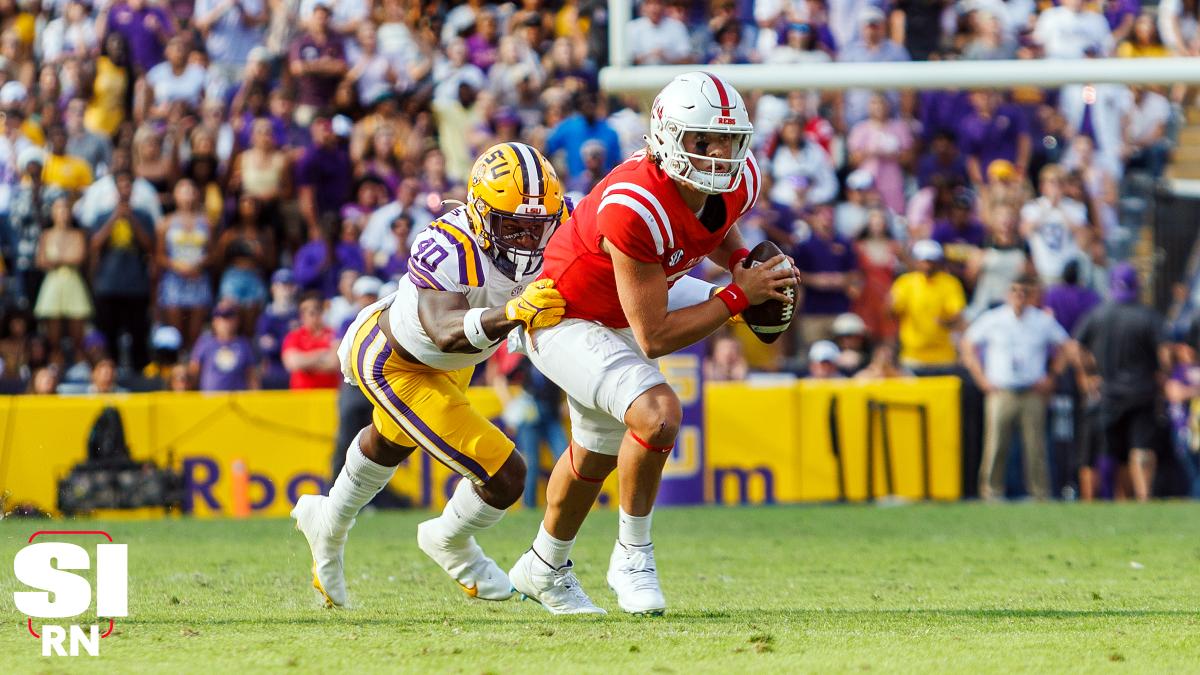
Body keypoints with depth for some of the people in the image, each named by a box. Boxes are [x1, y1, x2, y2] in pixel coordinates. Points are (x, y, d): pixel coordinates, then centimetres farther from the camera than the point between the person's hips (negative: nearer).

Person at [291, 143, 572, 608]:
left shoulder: (552, 231, -25)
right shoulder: (447, 249, -43)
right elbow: (445, 333, -55)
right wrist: (512, 313, -69)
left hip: (447, 362, 8)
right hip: (394, 365, -8)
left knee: (391, 442, 35)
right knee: (503, 478, -11)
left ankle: (328, 524, 65)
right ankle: (451, 543, 24)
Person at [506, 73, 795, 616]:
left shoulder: (738, 182, -17)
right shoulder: (635, 208, -40)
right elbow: (654, 338, -33)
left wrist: (741, 262, -10)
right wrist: (739, 297, -32)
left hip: (621, 318, 9)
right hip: (566, 322, -9)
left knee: (594, 456, 25)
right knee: (658, 414, -29)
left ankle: (544, 569, 49)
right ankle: (632, 554, -7)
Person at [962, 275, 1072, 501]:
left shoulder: (1043, 322, 8)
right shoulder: (992, 320, 6)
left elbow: (1065, 347, 18)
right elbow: (968, 345, 13)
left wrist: (1052, 377, 9)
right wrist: (981, 378, 6)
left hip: (1033, 394, 0)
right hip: (1000, 393, 0)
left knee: (1035, 447, -3)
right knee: (995, 446, -5)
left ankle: (1040, 495, 1)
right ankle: (991, 493, 1)